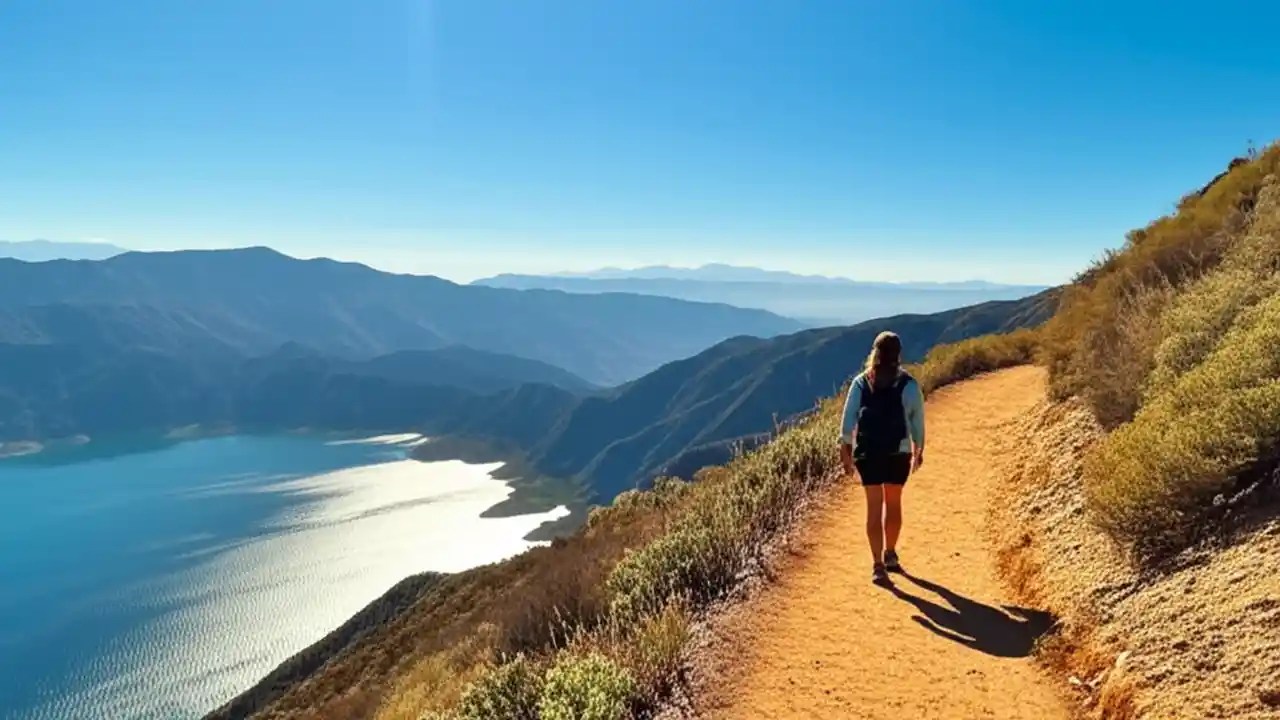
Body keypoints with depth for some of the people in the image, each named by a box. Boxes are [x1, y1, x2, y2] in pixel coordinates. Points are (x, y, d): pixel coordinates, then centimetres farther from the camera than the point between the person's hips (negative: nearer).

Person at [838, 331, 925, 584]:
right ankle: (890, 554, 34)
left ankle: (878, 564, -1)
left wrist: (845, 451, 5)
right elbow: (917, 420, 1)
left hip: (867, 452, 0)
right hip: (899, 452, 0)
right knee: (893, 503, 18)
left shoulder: (860, 383, 0)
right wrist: (918, 450, 12)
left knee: (874, 506, 4)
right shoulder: (909, 385, -3)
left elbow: (848, 419, -1)